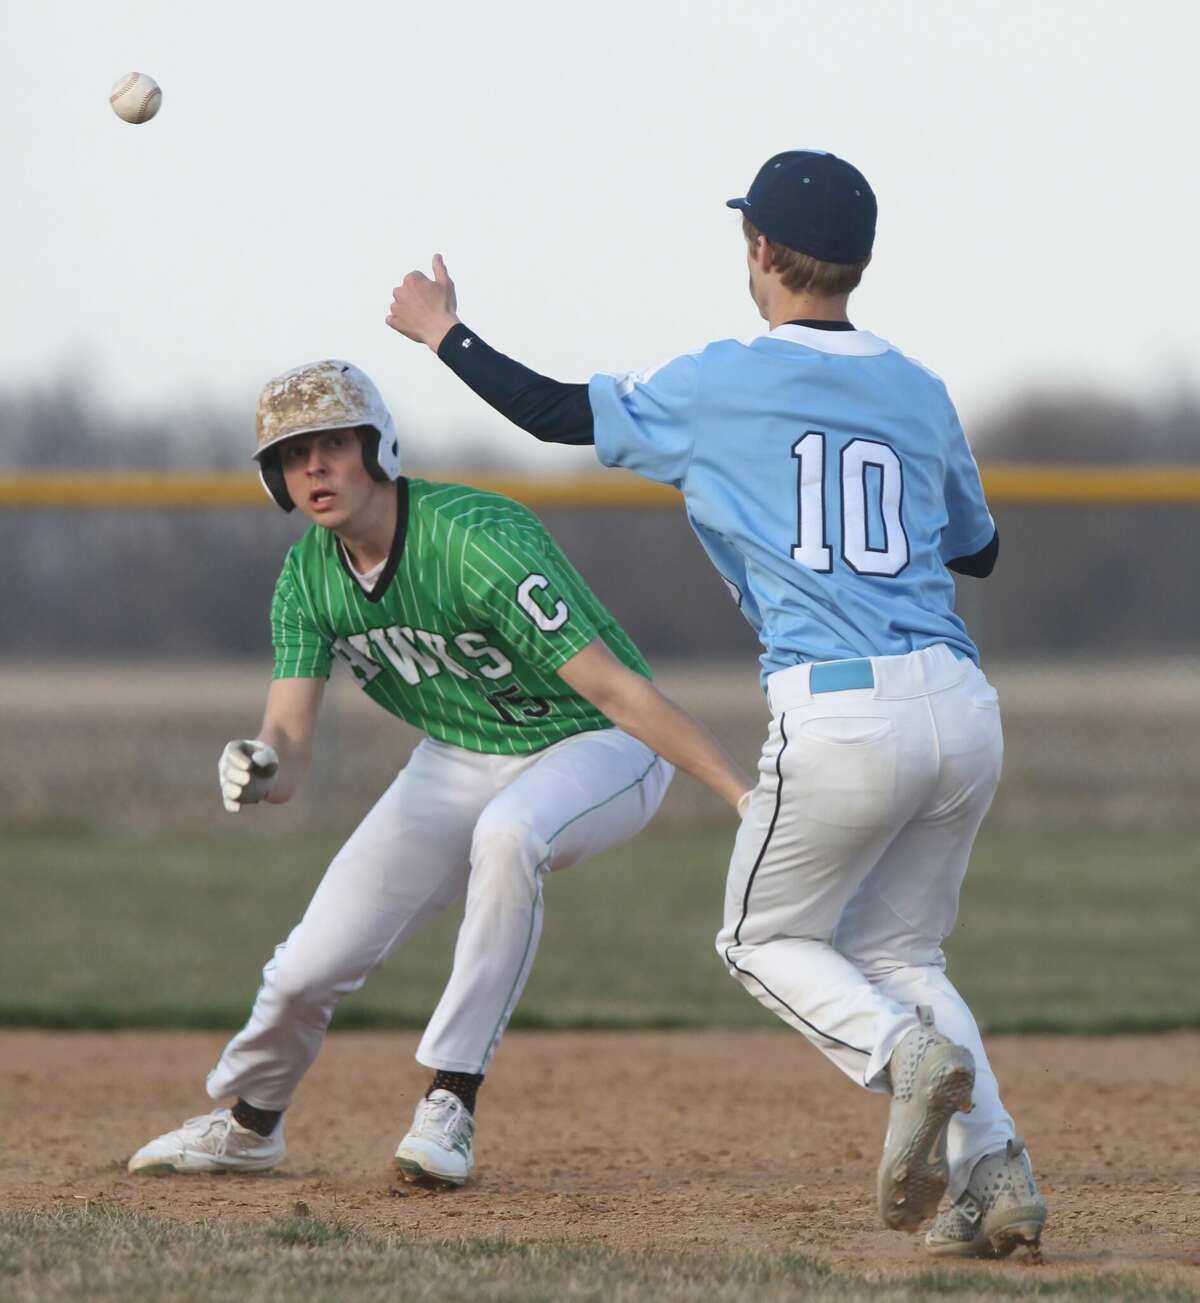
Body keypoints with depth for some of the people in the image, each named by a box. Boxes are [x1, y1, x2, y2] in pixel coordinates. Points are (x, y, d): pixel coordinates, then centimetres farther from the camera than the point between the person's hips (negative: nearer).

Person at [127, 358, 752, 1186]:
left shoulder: (475, 542, -31)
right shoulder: (309, 577, -9)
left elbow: (612, 687, -34)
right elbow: (289, 742, -15)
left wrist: (748, 795, -39)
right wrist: (260, 768, -41)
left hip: (596, 748, -6)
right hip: (459, 762, 6)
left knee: (508, 832, -40)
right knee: (312, 966, -2)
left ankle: (451, 1107, -30)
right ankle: (248, 1123, 32)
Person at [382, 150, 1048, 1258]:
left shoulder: (721, 384, 0)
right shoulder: (919, 394, 15)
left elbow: (558, 412, 9)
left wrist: (444, 334, 22)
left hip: (838, 714, -5)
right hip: (963, 709, 5)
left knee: (766, 939, 16)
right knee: (894, 950, 20)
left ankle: (907, 1052, -14)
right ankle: (994, 1168, -1)